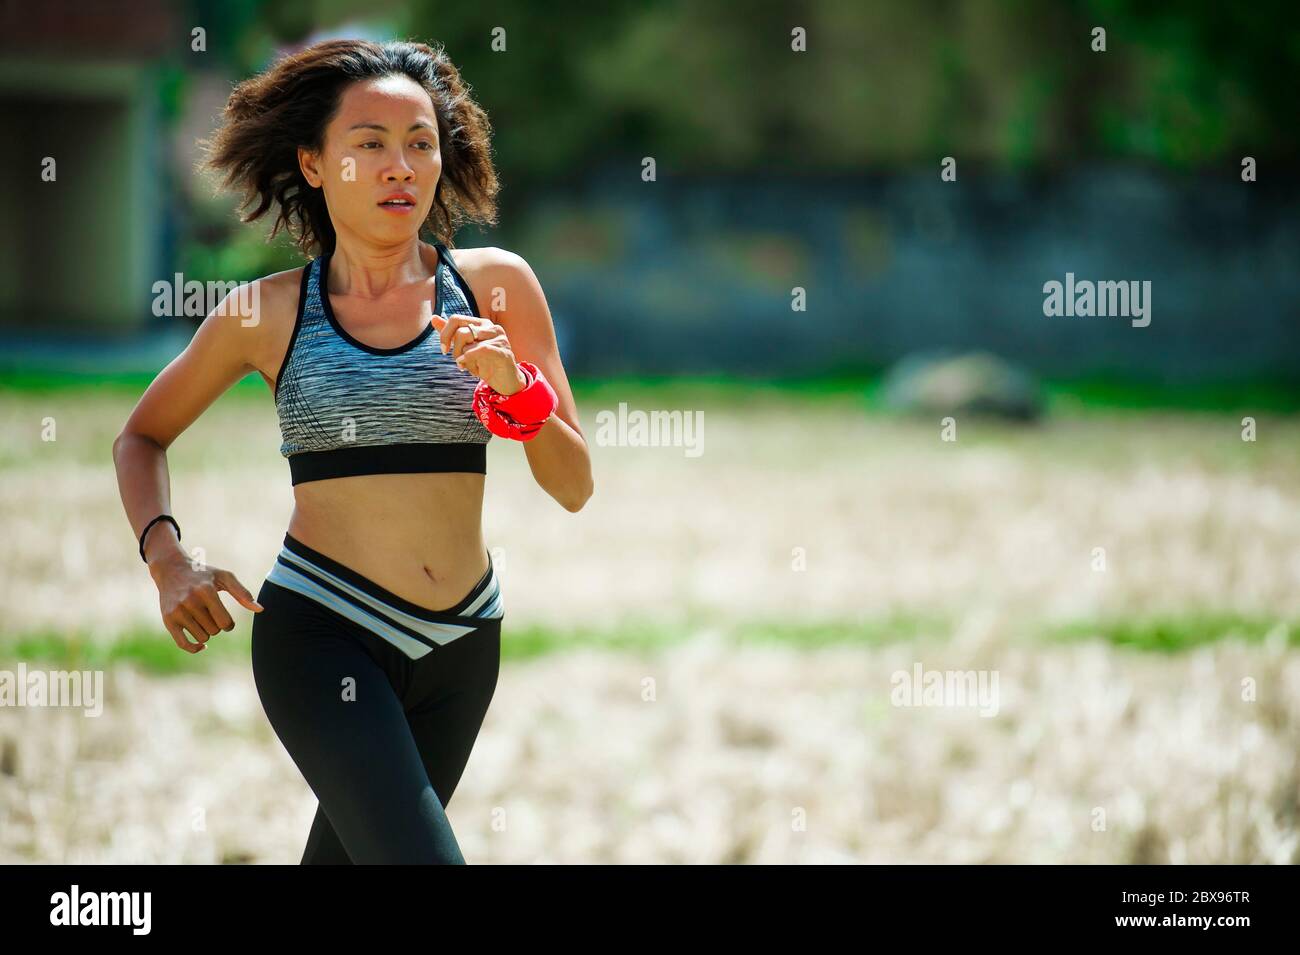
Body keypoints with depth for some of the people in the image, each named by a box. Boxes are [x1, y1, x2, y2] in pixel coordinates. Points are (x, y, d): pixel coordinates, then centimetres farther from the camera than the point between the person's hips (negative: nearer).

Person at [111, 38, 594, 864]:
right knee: (416, 850, -23)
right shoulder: (267, 314, -2)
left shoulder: (495, 284, 0)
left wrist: (516, 388, -18)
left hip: (462, 642, 3)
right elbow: (142, 437, 15)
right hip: (321, 632, -3)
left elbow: (574, 488, 0)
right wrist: (168, 559, -3)